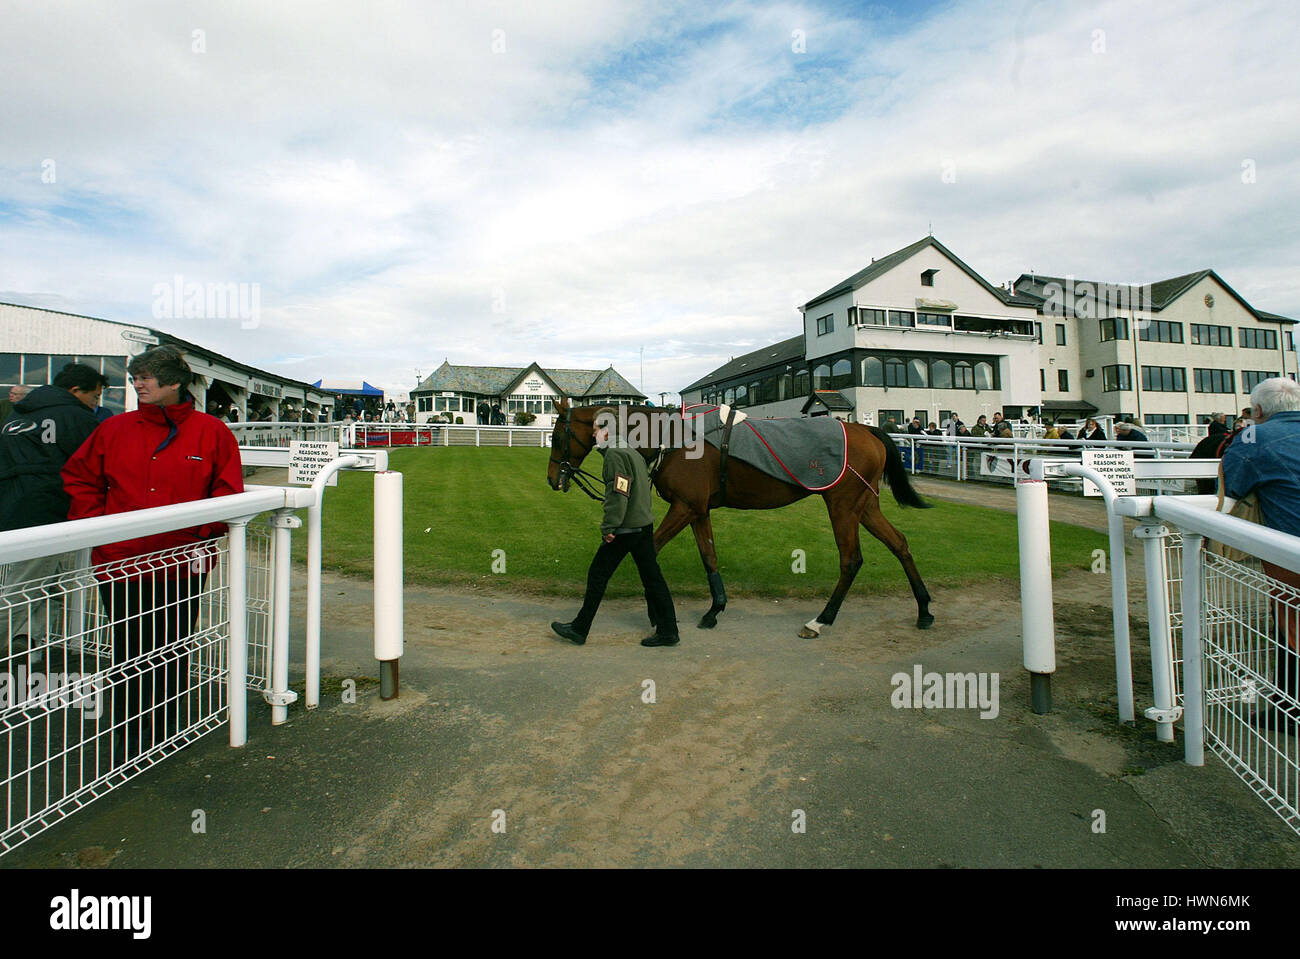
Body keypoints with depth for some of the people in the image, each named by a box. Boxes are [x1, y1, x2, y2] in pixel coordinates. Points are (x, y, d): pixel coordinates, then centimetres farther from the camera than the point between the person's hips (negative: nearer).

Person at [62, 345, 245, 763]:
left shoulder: (211, 432, -1)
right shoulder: (115, 429, 7)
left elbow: (228, 492, 0)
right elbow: (78, 478, 15)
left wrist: (200, 532, -9)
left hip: (181, 567, -2)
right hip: (120, 564, 2)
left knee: (172, 655, 10)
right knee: (128, 655, 11)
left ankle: (170, 735, 28)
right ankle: (129, 739, 28)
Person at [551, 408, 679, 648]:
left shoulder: (614, 454, -13)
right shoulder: (634, 453, 15)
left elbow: (618, 494, -21)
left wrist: (608, 527, -19)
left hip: (625, 529, -9)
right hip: (645, 524, 9)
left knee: (598, 575, 3)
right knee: (652, 577, 11)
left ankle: (579, 629, 14)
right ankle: (668, 630, 15)